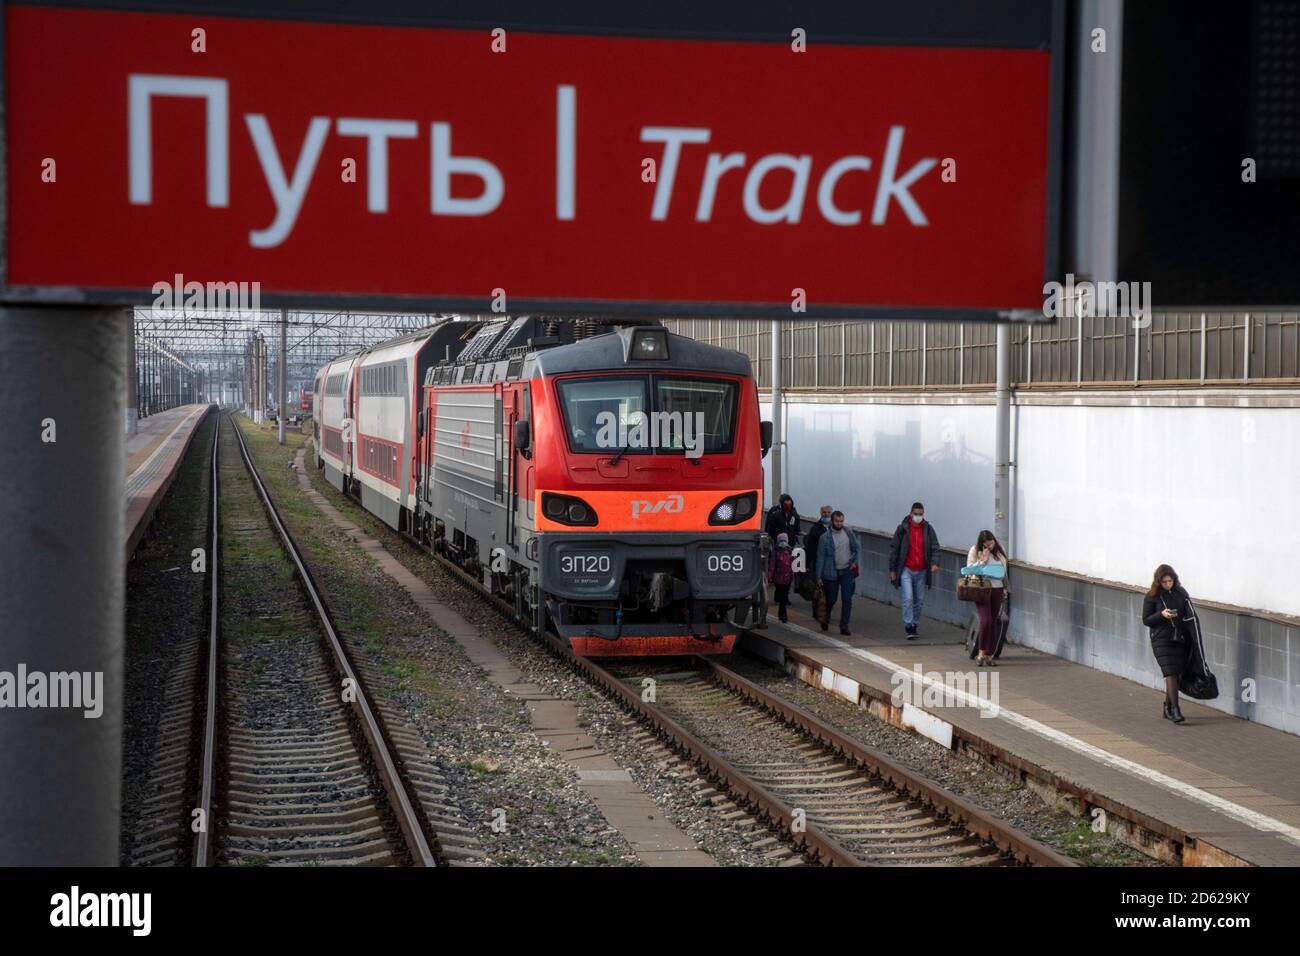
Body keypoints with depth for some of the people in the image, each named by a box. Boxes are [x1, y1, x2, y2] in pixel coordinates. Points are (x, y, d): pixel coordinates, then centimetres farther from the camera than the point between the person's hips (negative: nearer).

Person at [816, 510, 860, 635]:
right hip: (831, 573, -2)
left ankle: (844, 626, 0)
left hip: (847, 571, 2)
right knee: (831, 599, 9)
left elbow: (856, 549, 17)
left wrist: (854, 562, 3)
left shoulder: (849, 533, 2)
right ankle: (825, 619, 37)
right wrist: (819, 577, -7)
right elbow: (820, 558, -6)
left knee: (847, 599, -7)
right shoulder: (825, 537, -8)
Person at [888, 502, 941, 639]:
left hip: (921, 571, 3)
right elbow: (894, 549, 2)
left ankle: (914, 625, 21)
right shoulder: (903, 528, -2)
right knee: (908, 598, -13)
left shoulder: (928, 529, 3)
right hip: (906, 570, -3)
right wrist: (892, 570, 0)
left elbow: (935, 547, 1)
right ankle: (909, 627, -9)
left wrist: (935, 563, -18)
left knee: (919, 600, 9)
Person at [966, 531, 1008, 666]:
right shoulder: (975, 551, 0)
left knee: (993, 623, 4)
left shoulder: (1000, 551, 12)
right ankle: (981, 654, -7)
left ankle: (989, 655, 9)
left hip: (997, 589, 4)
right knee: (986, 620, -17)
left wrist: (1005, 588, 13)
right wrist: (982, 560, -14)